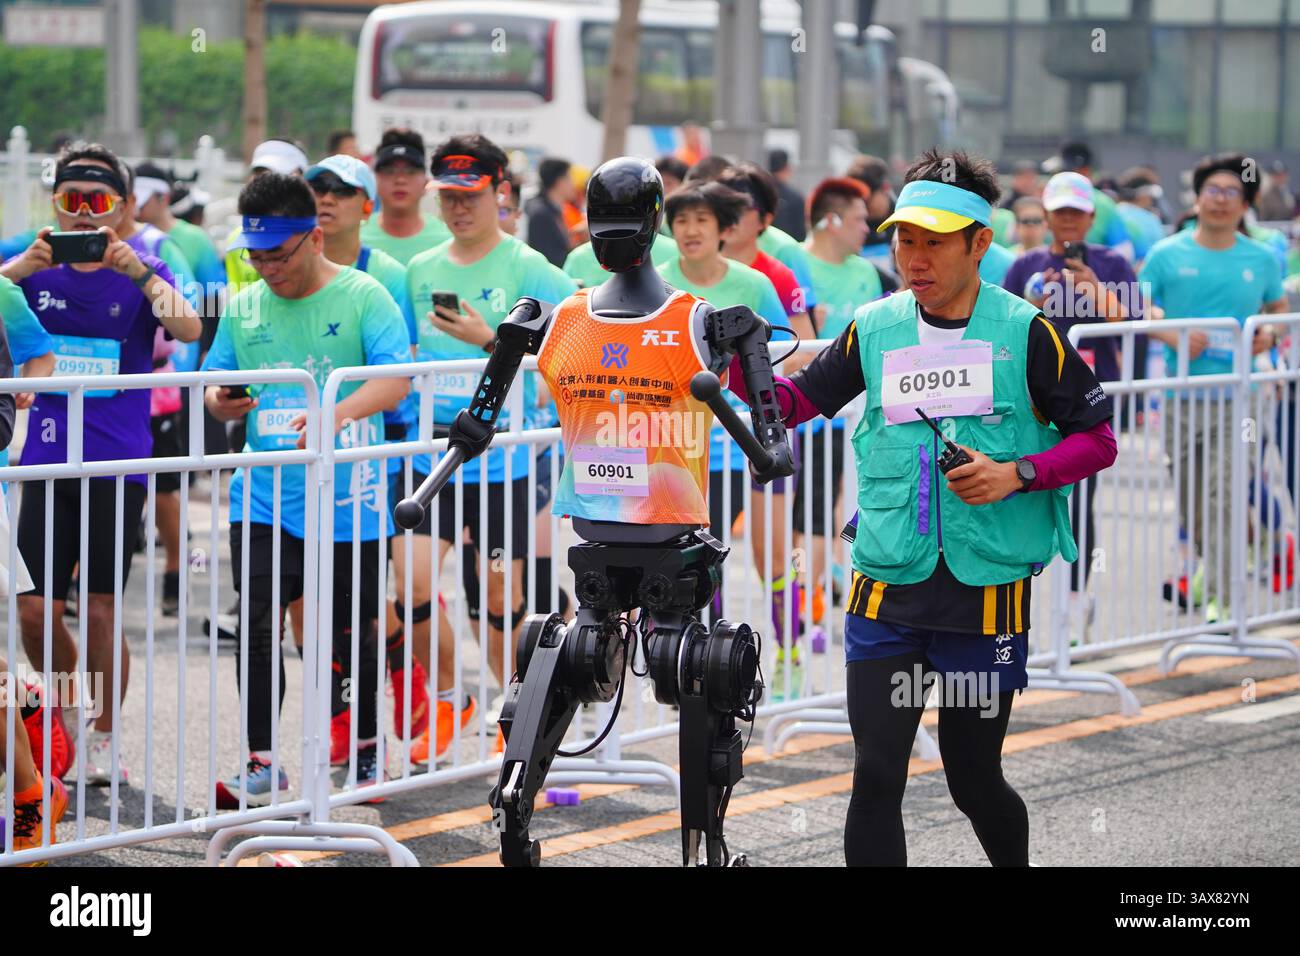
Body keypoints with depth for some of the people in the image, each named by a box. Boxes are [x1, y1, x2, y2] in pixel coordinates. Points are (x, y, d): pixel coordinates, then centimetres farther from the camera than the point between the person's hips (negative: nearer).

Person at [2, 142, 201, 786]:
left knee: (99, 611, 0)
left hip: (119, 462, -2)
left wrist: (136, 271, -29)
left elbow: (188, 329, -18)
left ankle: (104, 741, 13)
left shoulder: (142, 273, -1)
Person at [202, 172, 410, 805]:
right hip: (263, 499, 3)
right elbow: (215, 383, 16)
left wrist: (340, 413, -33)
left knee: (352, 632, 6)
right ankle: (262, 763, -1)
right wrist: (220, 402, -10)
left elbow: (396, 380, -15)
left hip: (348, 502, -3)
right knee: (257, 625, -8)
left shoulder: (363, 297, -4)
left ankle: (366, 748, 27)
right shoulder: (243, 308, 10)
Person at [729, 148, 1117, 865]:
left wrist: (1018, 473, -14)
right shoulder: (874, 329, 4)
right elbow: (795, 401, 13)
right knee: (877, 776, -7)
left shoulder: (1023, 333, -3)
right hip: (887, 593, 2)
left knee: (974, 780, 8)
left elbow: (1097, 438, 2)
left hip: (987, 593, -2)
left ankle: (1016, 863, 36)